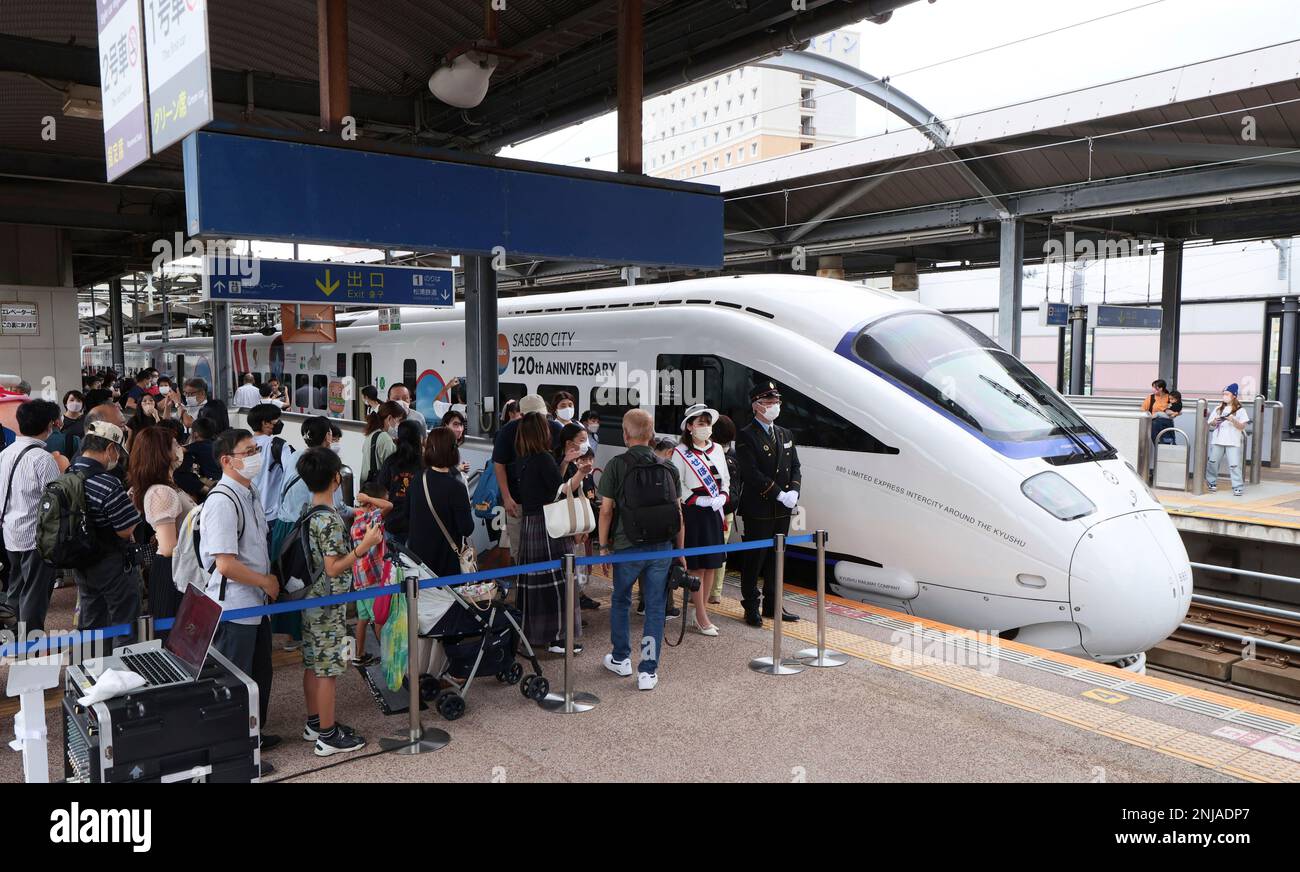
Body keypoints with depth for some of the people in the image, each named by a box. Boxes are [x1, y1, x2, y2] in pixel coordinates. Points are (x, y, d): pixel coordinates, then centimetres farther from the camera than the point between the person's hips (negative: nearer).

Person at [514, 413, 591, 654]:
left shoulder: (524, 459, 9)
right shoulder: (544, 458, -17)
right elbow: (561, 491, -18)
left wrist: (565, 461, 19)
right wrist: (580, 473, -28)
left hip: (528, 523, 9)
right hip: (547, 526, -9)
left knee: (533, 578, 15)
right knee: (556, 579, -3)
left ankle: (532, 629, 24)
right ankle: (556, 637, 0)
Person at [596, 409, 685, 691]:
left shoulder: (616, 465, -6)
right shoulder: (668, 468, 3)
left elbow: (606, 510, -8)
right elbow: (678, 514, 4)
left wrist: (603, 546, 2)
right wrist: (680, 552, 12)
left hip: (627, 548, -2)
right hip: (662, 548, 2)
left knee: (620, 602, 20)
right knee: (655, 608, 8)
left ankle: (620, 659, 32)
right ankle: (648, 671, 9)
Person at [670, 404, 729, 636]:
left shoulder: (717, 449, 11)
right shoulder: (681, 452, -7)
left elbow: (726, 478, 16)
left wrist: (722, 497, -1)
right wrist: (697, 500, -17)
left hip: (715, 512, 6)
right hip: (693, 513, -6)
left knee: (711, 565, 9)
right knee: (698, 566, -2)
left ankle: (701, 613, 20)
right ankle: (702, 618, 5)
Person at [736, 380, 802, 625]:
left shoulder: (786, 435, 14)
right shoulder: (746, 436, -9)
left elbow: (795, 467, 12)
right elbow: (752, 473, -17)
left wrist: (794, 491, -7)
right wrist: (780, 495, -19)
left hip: (782, 510, 7)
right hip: (758, 510, -7)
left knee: (776, 556, 13)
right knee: (755, 557, 0)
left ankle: (772, 604, 24)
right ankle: (751, 607, 11)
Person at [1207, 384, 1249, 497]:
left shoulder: (1240, 410, 2)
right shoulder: (1218, 409, 12)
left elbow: (1242, 427, -4)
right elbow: (1210, 424, 15)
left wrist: (1233, 420, -19)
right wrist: (1214, 422, -7)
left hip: (1233, 442, -4)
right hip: (1217, 440, 4)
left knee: (1234, 464, -8)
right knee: (1213, 462, 6)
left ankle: (1237, 487, -6)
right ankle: (1212, 483, 22)